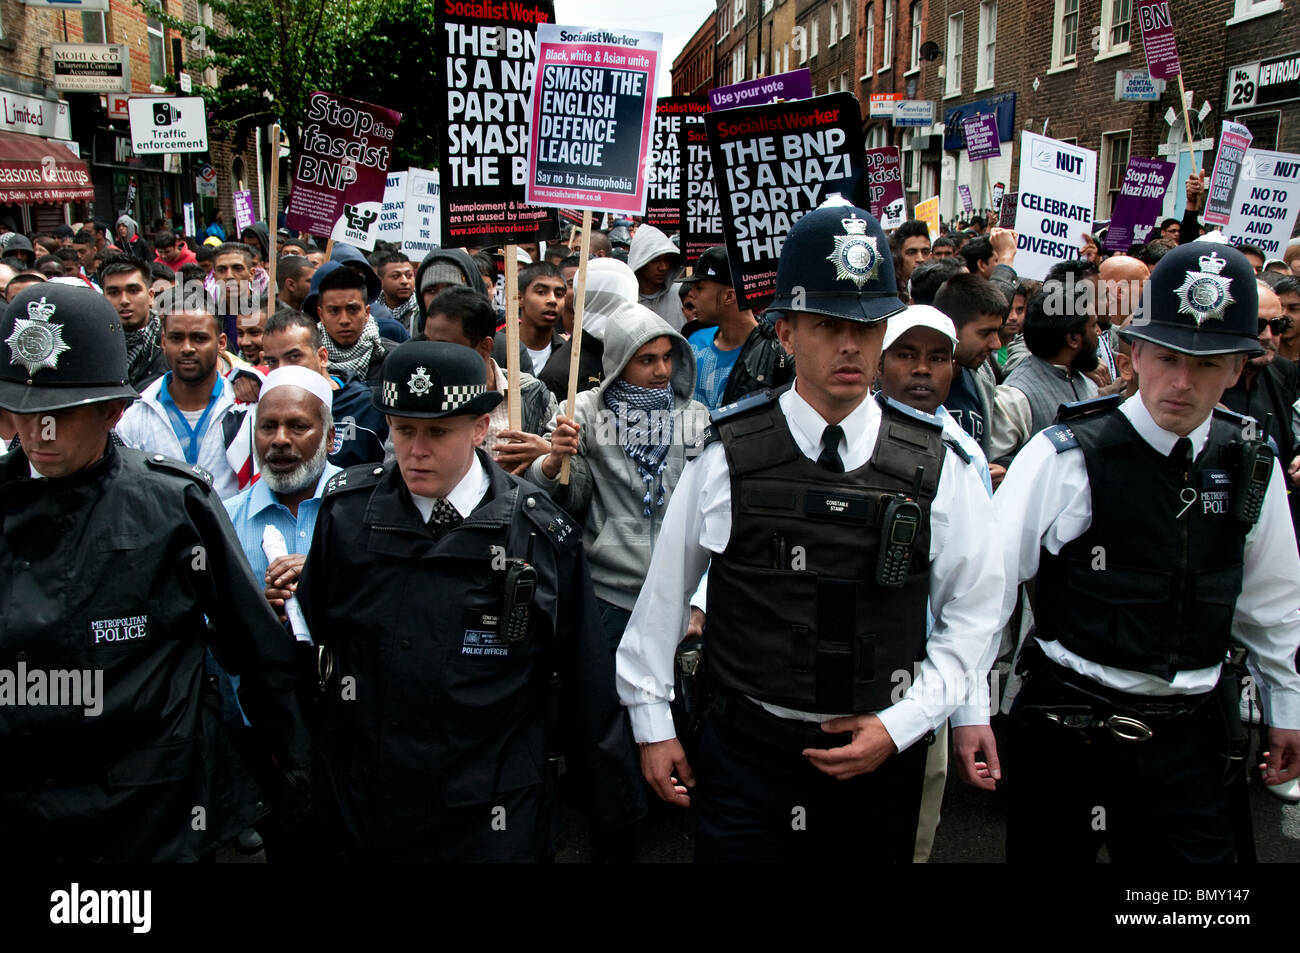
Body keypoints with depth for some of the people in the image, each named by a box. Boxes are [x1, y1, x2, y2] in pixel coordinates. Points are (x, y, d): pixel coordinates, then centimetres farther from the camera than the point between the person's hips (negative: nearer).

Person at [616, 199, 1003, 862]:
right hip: (745, 754, -1)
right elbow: (665, 590, 2)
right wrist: (652, 723, 7)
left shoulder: (934, 464, -5)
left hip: (880, 755, 2)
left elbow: (971, 613, 4)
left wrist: (901, 724, -5)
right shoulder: (729, 457, -8)